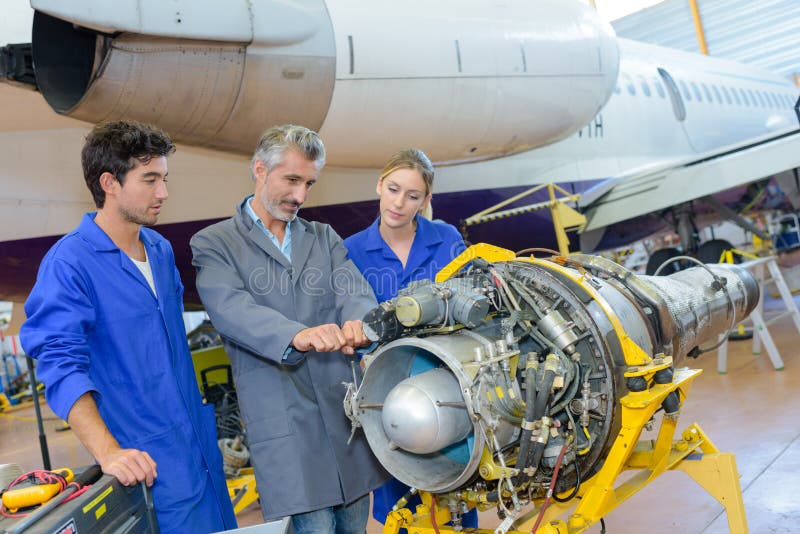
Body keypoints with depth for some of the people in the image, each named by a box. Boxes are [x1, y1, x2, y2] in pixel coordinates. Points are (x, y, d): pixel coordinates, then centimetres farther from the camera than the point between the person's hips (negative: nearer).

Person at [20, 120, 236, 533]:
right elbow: (63, 366, -21)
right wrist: (109, 452, -30)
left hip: (200, 442, 7)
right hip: (144, 462, -7)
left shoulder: (162, 251, 9)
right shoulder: (69, 263, -14)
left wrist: (202, 410, 14)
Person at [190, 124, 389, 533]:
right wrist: (298, 335, -35)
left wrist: (360, 321, -25)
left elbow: (356, 292, 0)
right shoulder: (214, 243, 2)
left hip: (348, 408, 5)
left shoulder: (324, 237, 16)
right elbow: (232, 309, -15)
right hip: (283, 420, -4)